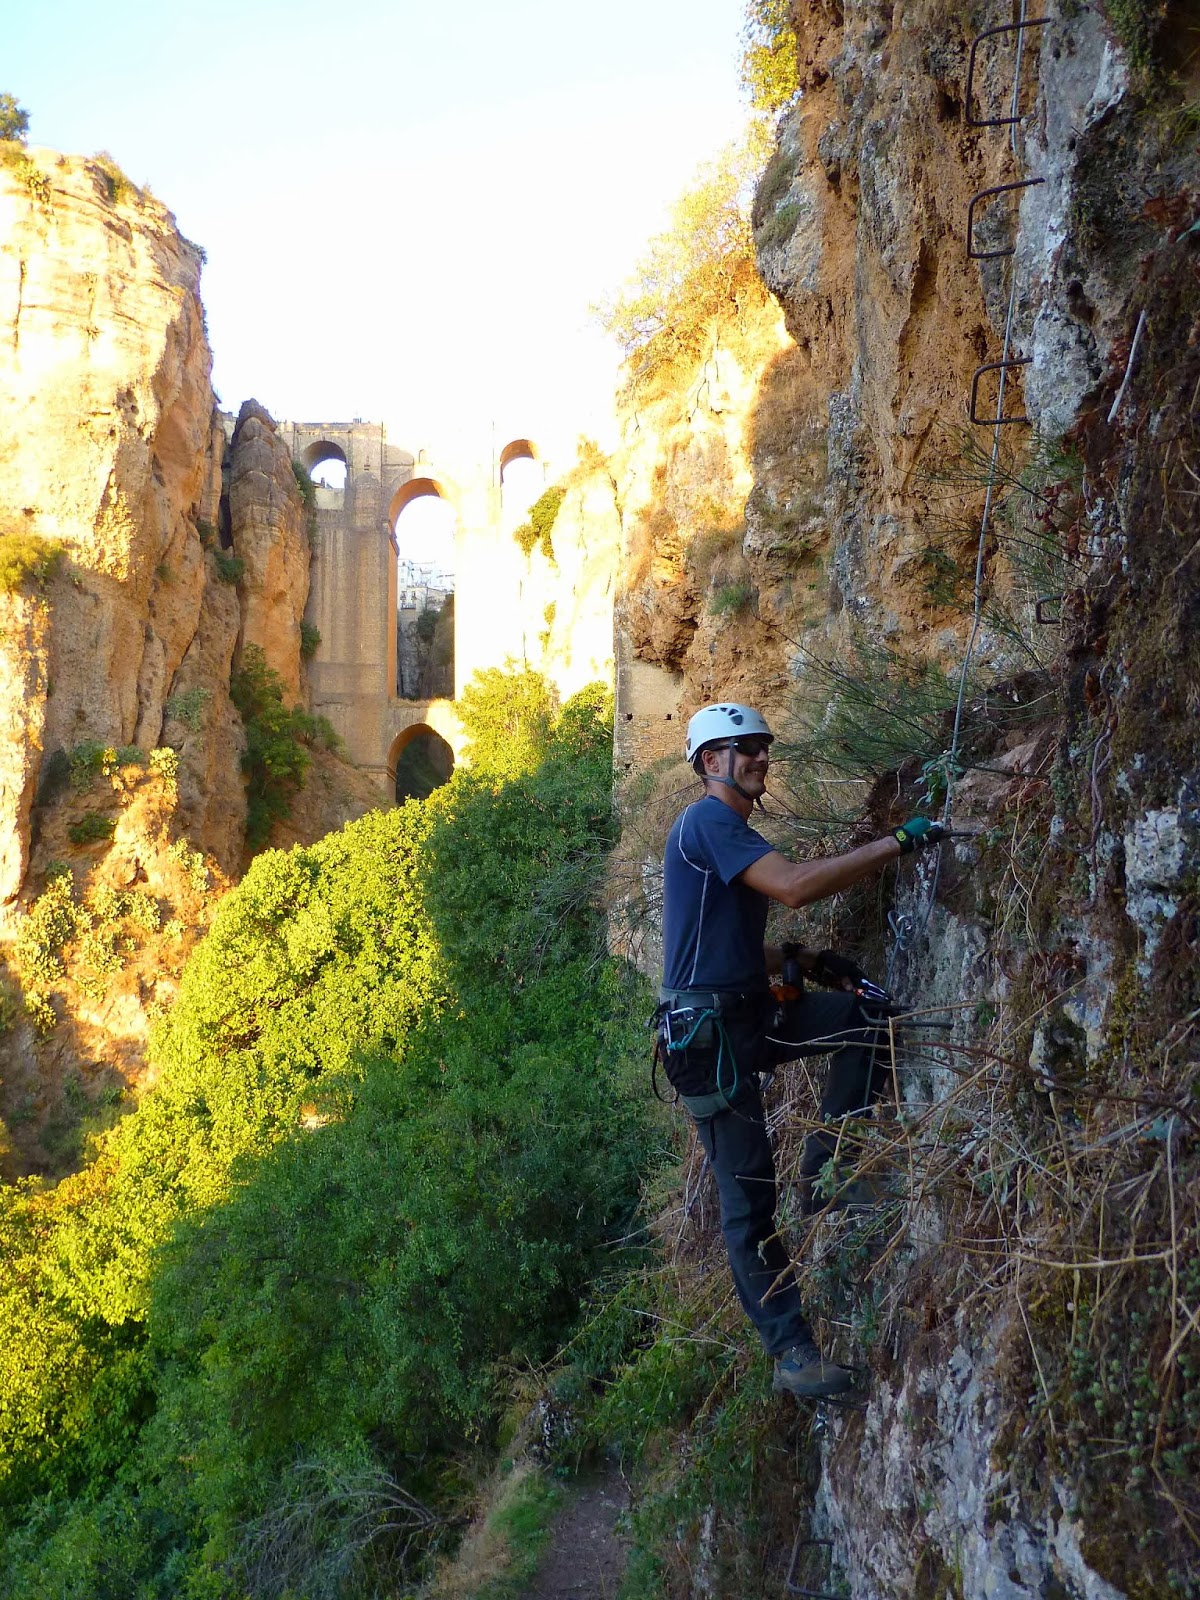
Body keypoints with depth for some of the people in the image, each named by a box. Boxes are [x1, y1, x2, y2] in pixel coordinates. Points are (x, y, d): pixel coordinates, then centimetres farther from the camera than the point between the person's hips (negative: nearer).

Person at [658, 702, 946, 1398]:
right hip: (709, 1027, -9)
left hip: (750, 1013, 9)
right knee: (750, 1195, -3)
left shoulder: (728, 831, 19)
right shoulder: (708, 820, -12)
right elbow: (796, 886, -26)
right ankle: (793, 1352, 6)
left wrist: (812, 962, 7)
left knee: (864, 1014, 0)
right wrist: (897, 843, -22)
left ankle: (822, 1168, 3)